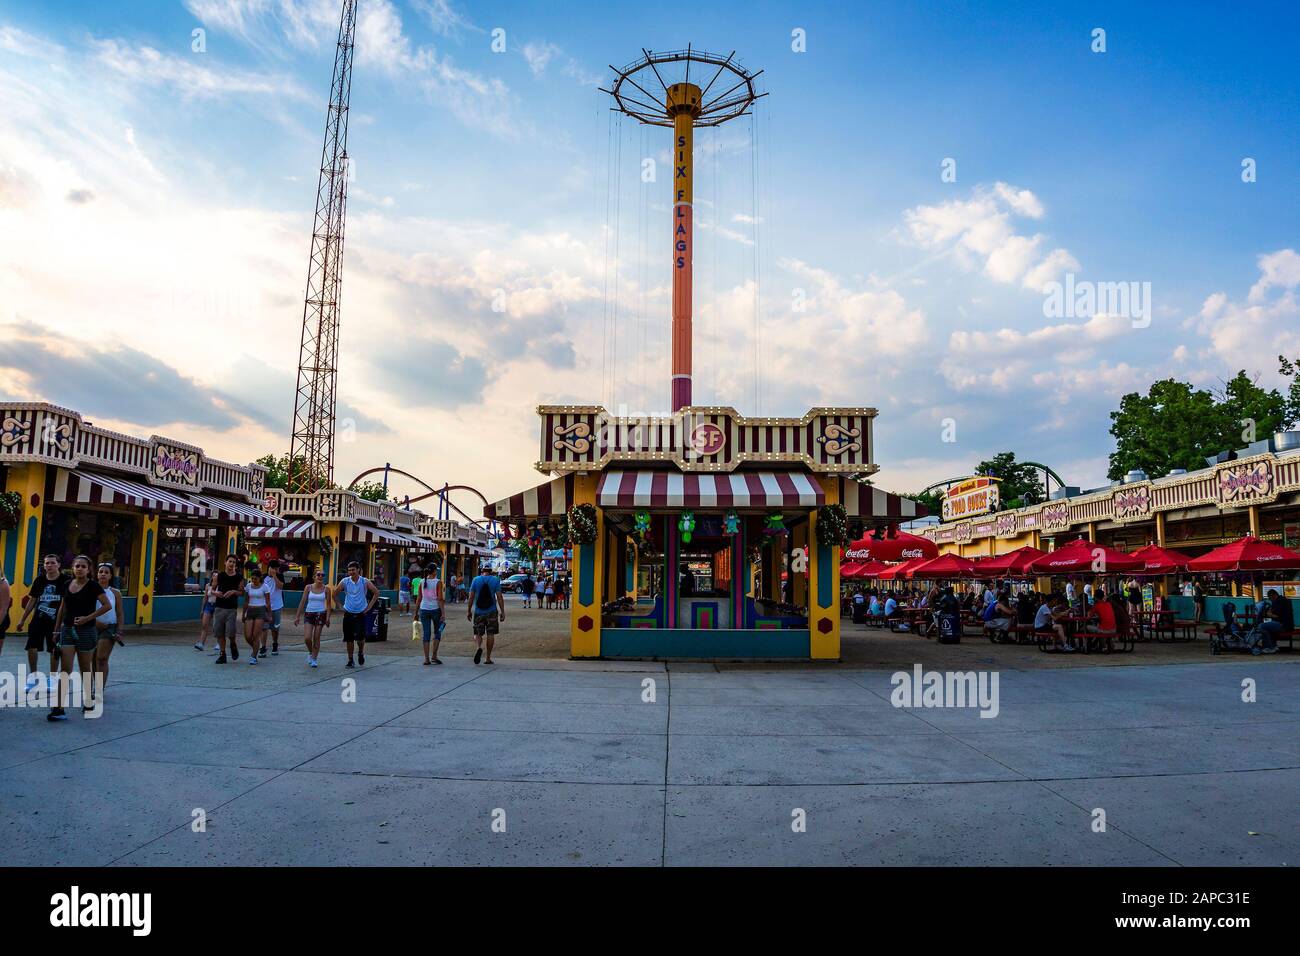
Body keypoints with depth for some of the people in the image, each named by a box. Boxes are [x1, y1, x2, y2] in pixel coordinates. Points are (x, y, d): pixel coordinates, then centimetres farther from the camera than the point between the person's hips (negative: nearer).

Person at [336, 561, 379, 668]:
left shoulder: (365, 582, -5)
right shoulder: (345, 582, -3)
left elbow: (376, 593, 4)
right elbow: (335, 594, 9)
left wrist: (369, 606, 0)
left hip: (361, 614, -1)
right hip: (348, 614, 1)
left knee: (360, 637, -11)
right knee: (349, 639, 3)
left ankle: (361, 653, 19)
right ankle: (350, 660, 17)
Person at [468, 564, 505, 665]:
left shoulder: (476, 580, 1)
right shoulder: (495, 580, -2)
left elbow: (471, 597, 1)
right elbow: (499, 597, -7)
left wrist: (469, 611, 8)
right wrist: (502, 612, -4)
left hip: (478, 612, 1)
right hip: (491, 611, -1)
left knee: (478, 633, 8)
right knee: (490, 634, 8)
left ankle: (478, 647, -22)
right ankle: (488, 658, 9)